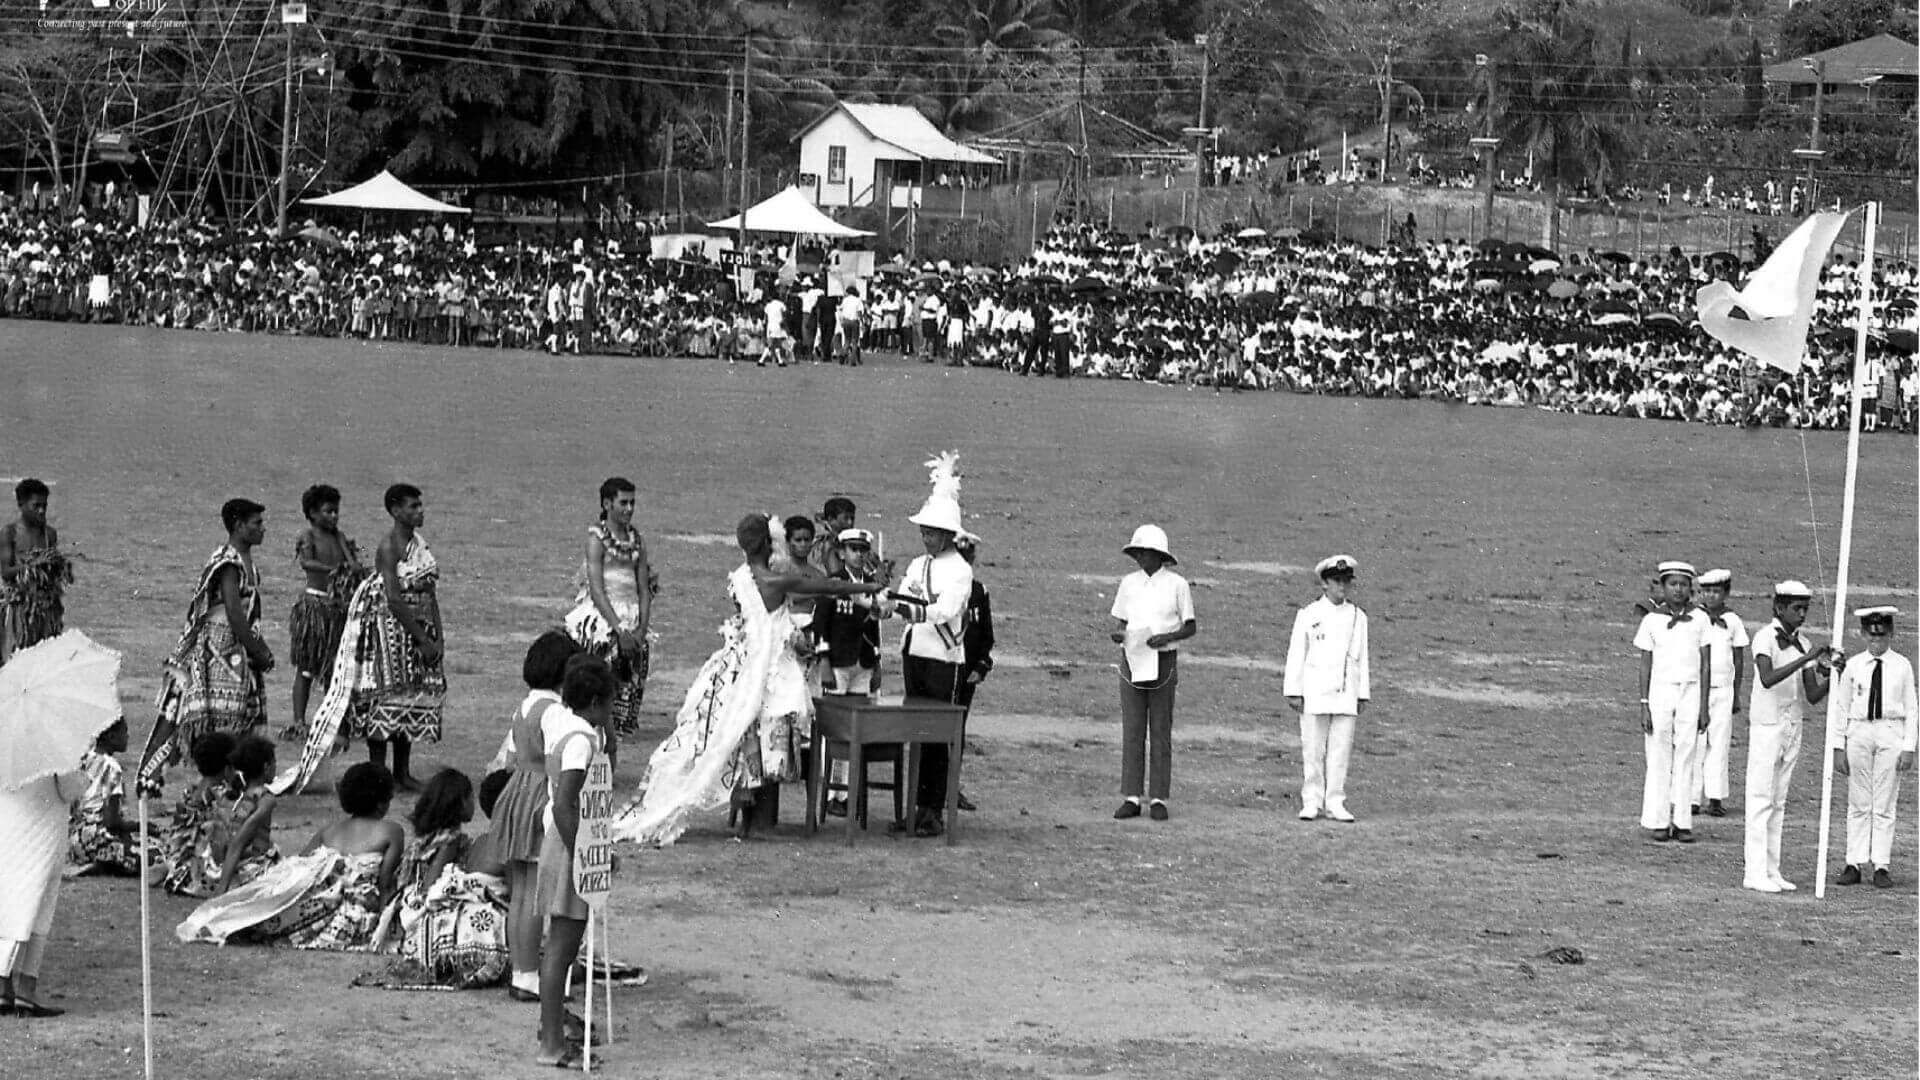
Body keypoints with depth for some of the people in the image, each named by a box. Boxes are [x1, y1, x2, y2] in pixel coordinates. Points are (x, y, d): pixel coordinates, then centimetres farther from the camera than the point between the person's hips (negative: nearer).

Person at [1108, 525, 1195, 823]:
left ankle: (1160, 799, 3)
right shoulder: (1129, 584, 9)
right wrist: (1118, 634, -10)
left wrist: (1167, 637, -17)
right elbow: (1121, 622, 14)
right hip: (1131, 661, 3)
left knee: (1160, 731, 0)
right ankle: (1131, 798, 2)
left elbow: (1191, 627, 1)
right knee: (1131, 731, 0)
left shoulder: (1177, 585, -2)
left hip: (1162, 662, -3)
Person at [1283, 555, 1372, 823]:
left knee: (1341, 749, 1)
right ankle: (1311, 802, 6)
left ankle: (1335, 802, 6)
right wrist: (1293, 691, -3)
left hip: (1346, 694, 2)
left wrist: (1363, 694, 10)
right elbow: (1296, 654, 1)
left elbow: (1362, 657, 13)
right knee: (1312, 749, -1)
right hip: (1315, 693, -2)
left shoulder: (1357, 617, 10)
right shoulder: (1309, 615, 1)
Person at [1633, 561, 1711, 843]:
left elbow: (1705, 665, 5)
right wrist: (1644, 705, -3)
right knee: (1659, 759, 0)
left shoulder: (1699, 619, 5)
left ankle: (1682, 821, 2)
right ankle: (1656, 822, 3)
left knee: (1685, 758, -1)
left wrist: (1703, 705, 1)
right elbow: (1646, 665, 3)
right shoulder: (1652, 621, 2)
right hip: (1660, 690, -1)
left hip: (1690, 692, 1)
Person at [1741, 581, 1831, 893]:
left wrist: (1831, 677, -14)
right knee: (1760, 799, -6)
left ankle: (1772, 871, 10)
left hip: (1792, 727, 7)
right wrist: (1806, 659, -31)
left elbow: (1813, 696, 5)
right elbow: (1767, 678, -27)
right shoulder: (1765, 638, -10)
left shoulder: (1802, 645, 9)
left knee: (1778, 802, 8)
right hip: (1766, 726, -7)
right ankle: (1756, 872, -5)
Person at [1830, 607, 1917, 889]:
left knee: (1884, 806, 2)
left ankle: (1882, 867, 5)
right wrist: (1838, 746, 2)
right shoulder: (1853, 665, 3)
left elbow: (1911, 709, 4)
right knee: (1858, 804, 4)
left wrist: (1909, 747, -3)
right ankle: (1854, 865, 8)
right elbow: (1841, 707, 6)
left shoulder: (1902, 666, 3)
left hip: (1891, 733, -1)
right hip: (1858, 733, 1)